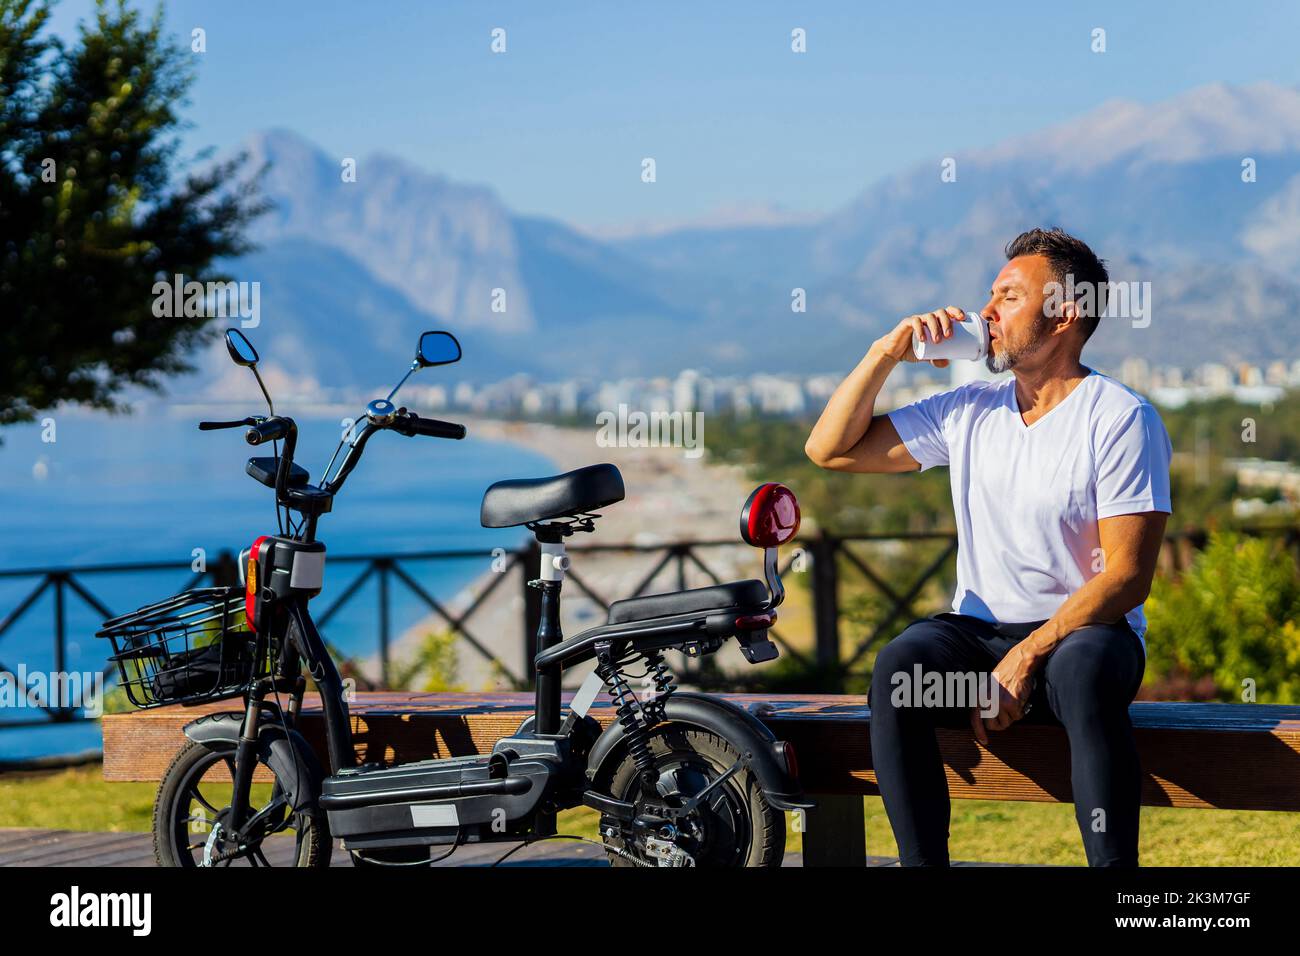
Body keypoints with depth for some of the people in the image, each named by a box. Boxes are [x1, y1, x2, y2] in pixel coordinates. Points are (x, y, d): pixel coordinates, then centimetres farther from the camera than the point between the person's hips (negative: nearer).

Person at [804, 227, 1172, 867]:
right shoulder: (970, 411, 12)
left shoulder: (1120, 418, -5)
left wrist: (1027, 658, -21)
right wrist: (886, 353, 4)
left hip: (1083, 630, -4)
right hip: (977, 633, 4)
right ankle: (921, 863, -29)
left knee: (1083, 670, -40)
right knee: (898, 666, -29)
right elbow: (829, 449, 17)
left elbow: (1128, 574, -12)